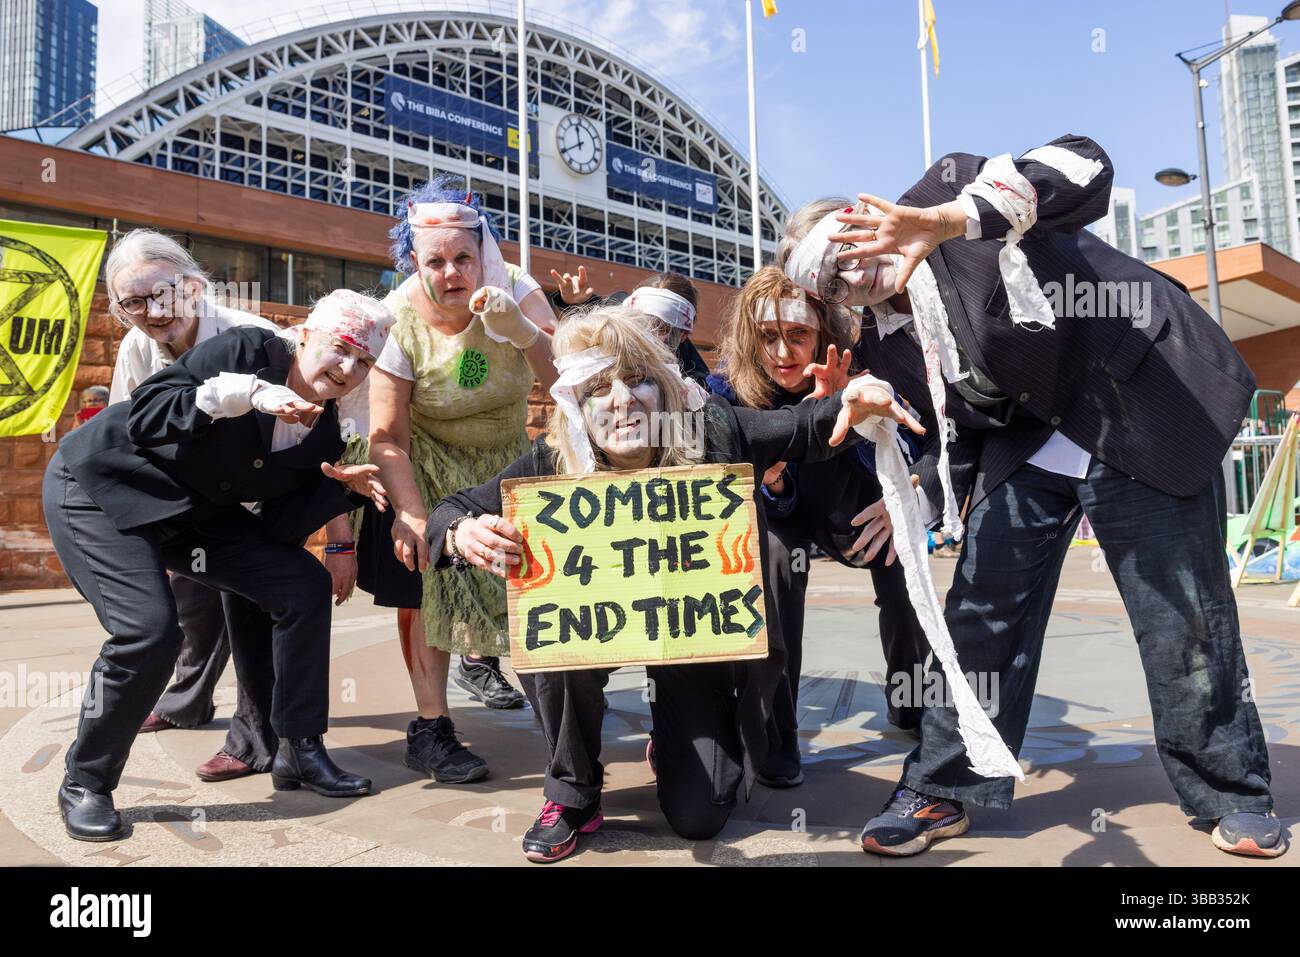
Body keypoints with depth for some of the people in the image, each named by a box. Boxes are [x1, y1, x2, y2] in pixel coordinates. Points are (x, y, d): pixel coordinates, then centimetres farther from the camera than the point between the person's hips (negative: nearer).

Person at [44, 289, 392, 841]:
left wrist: (346, 486, -21)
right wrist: (247, 394, -36)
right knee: (151, 630, -24)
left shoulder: (324, 437, -4)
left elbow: (279, 528, -7)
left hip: (192, 511, 6)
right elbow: (142, 414, -27)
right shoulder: (249, 350, -20)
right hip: (101, 488, -6)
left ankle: (298, 751, 5)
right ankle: (84, 785, 2)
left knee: (305, 585, -7)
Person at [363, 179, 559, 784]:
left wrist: (518, 328, -42)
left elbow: (566, 377, -26)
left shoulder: (513, 288, -18)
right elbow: (387, 435, -21)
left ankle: (479, 660, 37)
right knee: (425, 580, -10)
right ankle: (430, 728, -1)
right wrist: (410, 514, -30)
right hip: (431, 467, -2)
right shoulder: (399, 320, -23)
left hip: (505, 456, 3)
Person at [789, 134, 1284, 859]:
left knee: (1185, 620, 3)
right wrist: (922, 499, -4)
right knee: (981, 610, 0)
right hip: (1029, 441, 5)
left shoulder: (947, 187, -9)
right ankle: (945, 789, 14)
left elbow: (1086, 170, -26)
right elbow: (956, 426, 11)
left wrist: (948, 218, -37)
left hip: (1146, 406, -5)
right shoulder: (896, 343, 5)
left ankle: (1230, 794, 25)